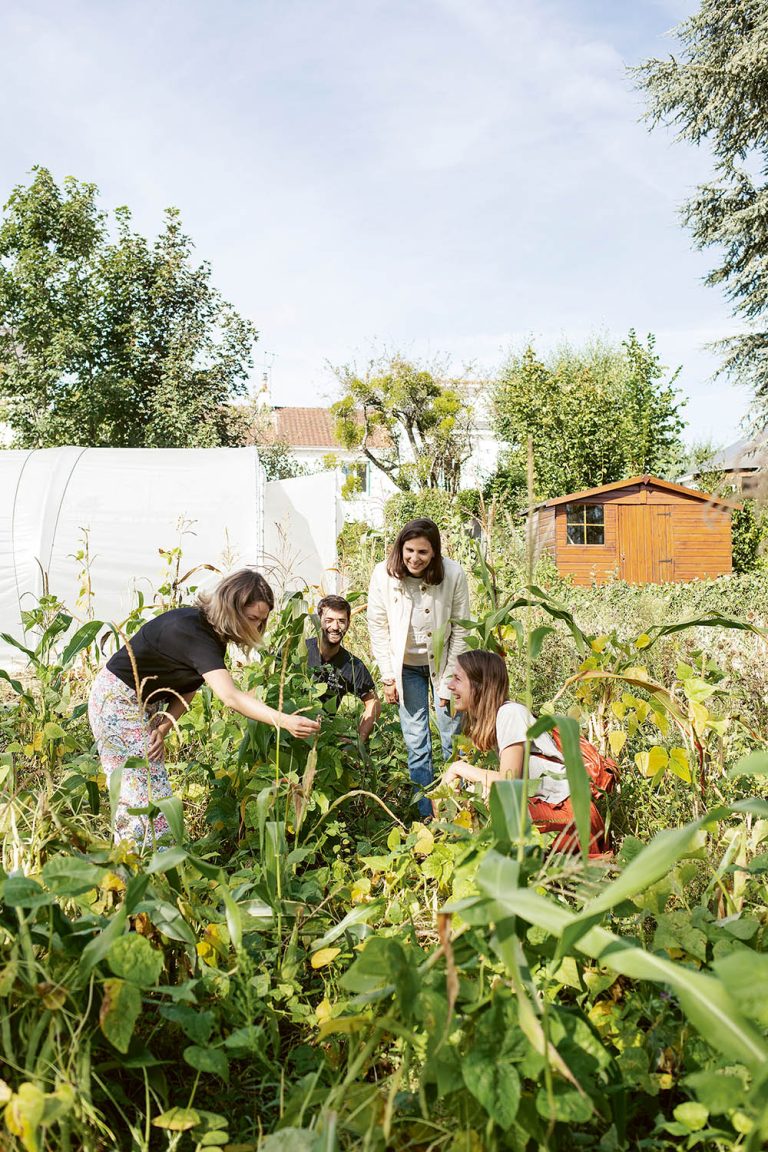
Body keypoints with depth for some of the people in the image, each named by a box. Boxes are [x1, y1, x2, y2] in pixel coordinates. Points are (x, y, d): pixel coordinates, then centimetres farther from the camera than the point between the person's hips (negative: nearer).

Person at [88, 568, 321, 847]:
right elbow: (230, 697, -44)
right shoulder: (193, 632, -33)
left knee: (132, 793, 13)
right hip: (118, 699, -9)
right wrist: (284, 721, -54)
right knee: (150, 793, -10)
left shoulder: (210, 631, -3)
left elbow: (187, 688, -3)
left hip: (144, 703, 9)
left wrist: (164, 726, -19)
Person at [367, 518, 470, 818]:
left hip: (442, 662, 0)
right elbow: (378, 627, -7)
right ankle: (426, 814, 14)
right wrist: (388, 677, -6)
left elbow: (460, 630, -10)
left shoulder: (453, 574, -19)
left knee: (454, 739, 2)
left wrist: (449, 679, -9)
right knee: (416, 744, 3)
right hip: (406, 665, 1)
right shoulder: (383, 574, -16)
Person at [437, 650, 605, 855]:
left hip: (569, 813, -8)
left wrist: (460, 768, -11)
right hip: (546, 805, 8)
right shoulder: (489, 718, 11)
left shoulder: (510, 713, -15)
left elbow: (508, 782, -21)